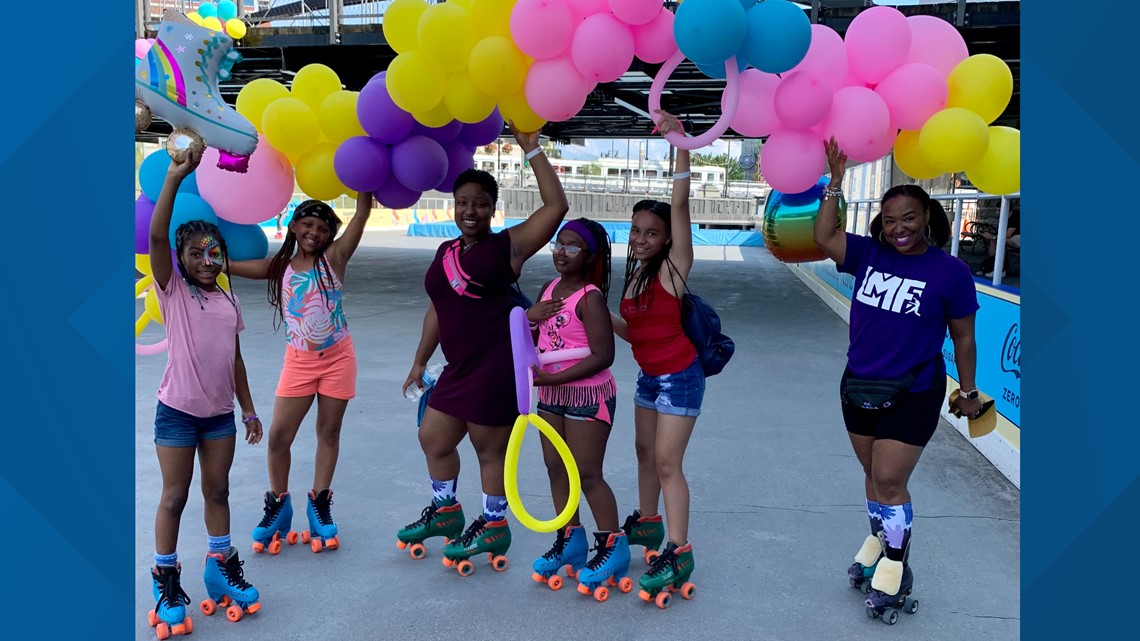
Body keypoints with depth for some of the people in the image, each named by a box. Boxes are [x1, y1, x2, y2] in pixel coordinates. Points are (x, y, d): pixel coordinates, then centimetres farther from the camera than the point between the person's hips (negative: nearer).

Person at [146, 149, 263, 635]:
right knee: (175, 495, 4)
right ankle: (166, 579, 18)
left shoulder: (229, 301, 8)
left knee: (217, 490, 14)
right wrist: (175, 177, -30)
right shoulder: (172, 290, -7)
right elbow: (157, 235, -22)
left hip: (220, 412, 4)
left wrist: (248, 410, 14)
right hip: (177, 411, -4)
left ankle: (220, 567, 28)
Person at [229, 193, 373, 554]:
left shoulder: (334, 258, -3)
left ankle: (319, 503, 22)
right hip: (299, 361, 1)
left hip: (338, 357, -1)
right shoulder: (279, 267, 2)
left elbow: (362, 214, -8)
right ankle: (278, 505, 20)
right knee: (279, 435, 1)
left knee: (329, 432, 9)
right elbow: (227, 264, 0)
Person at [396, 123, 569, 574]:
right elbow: (437, 311, 20)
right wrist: (420, 361, 22)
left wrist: (531, 151, -14)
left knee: (490, 449, 4)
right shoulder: (445, 253, 13)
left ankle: (494, 527, 24)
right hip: (460, 367, 8)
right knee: (433, 438, 19)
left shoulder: (508, 246, -6)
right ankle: (446, 510, 40)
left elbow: (556, 206, -15)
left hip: (496, 365, -8)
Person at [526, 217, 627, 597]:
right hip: (551, 394, 8)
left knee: (588, 475, -1)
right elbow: (530, 337, 16)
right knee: (556, 468, 14)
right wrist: (530, 316, -8)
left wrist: (552, 378, -23)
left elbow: (603, 356, -24)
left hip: (587, 395, -8)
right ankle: (569, 540, 29)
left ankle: (612, 547, 15)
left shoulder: (590, 297, -18)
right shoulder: (550, 288, 7)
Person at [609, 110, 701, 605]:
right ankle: (647, 523, 38)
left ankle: (679, 553, -2)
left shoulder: (673, 266, -16)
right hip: (648, 376, 8)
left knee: (667, 462, -9)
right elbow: (633, 332, 10)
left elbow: (680, 206, -28)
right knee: (645, 451, 19)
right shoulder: (636, 275, 5)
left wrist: (681, 144, -36)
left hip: (679, 377, -8)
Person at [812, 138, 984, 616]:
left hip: (913, 395, -4)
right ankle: (878, 545, 34)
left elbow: (963, 337, -4)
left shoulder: (950, 272, -12)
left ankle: (896, 569, 15)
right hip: (859, 386, 5)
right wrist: (836, 182, -14)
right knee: (874, 475, 16)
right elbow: (823, 238, -12)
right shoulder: (869, 255, -2)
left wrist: (969, 392, 2)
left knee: (889, 481, -2)